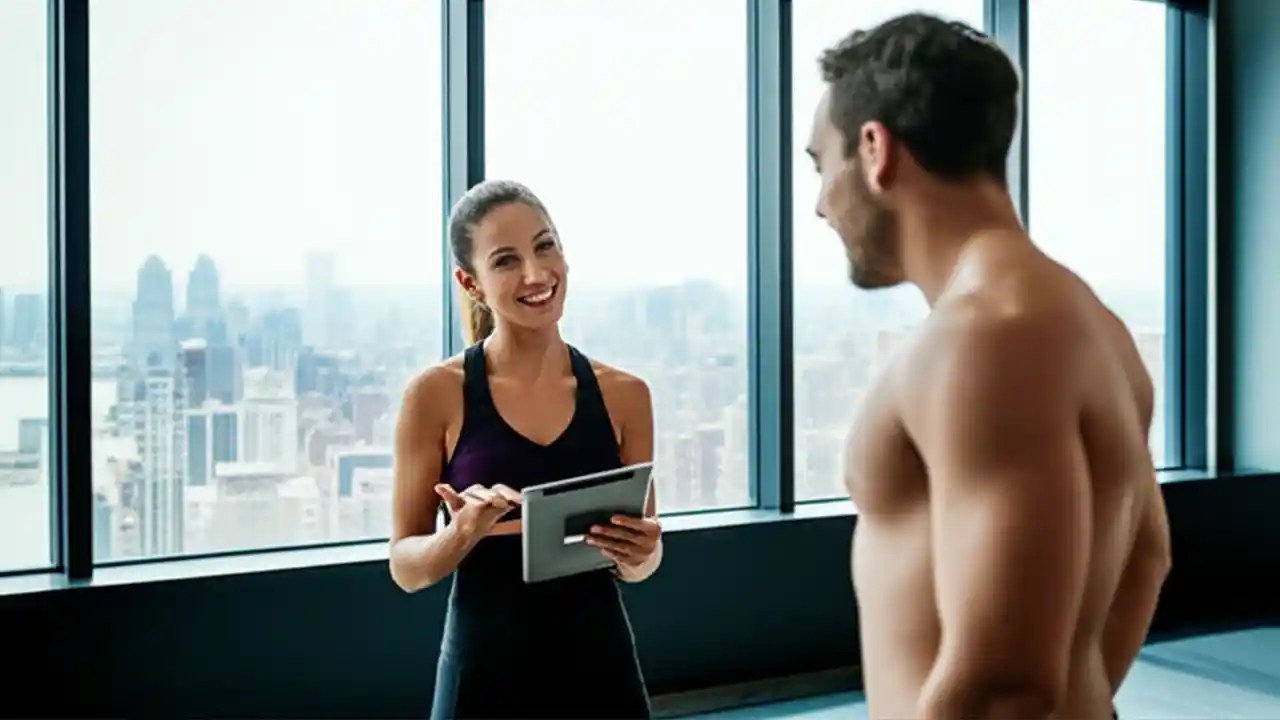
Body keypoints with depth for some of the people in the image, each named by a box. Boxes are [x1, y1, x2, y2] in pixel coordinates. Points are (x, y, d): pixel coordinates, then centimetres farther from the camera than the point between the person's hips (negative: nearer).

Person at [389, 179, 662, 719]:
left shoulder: (624, 394, -2)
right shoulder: (437, 394, -8)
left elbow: (640, 563, 6)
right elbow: (405, 567, -4)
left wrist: (637, 555, -14)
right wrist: (463, 533, -23)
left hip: (602, 671, 2)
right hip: (487, 675, -2)